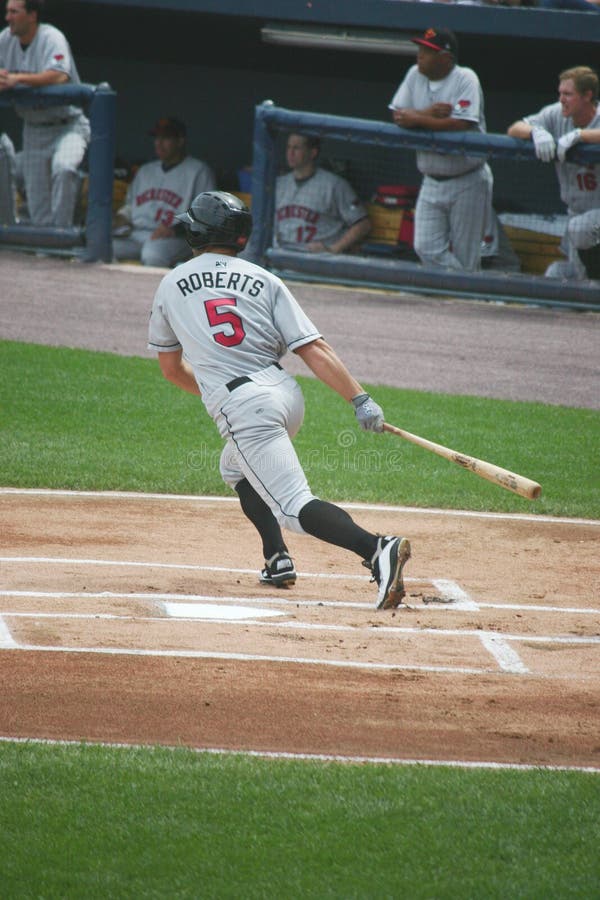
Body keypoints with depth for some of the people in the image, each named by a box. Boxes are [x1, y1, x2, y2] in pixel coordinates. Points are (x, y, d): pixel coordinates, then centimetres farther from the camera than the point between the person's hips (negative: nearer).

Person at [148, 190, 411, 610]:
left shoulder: (171, 285, 12)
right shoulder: (264, 280, 12)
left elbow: (171, 368, 22)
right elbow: (314, 348, 0)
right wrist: (361, 399, -5)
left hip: (244, 409, -5)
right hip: (288, 394, 5)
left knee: (295, 506, -12)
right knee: (237, 468, 32)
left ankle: (377, 549, -36)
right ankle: (277, 560, 17)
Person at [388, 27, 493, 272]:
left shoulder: (465, 79, -13)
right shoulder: (415, 75, 5)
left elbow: (462, 125, -25)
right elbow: (398, 115, 0)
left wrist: (418, 119, -18)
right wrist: (429, 113, -18)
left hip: (467, 181, -6)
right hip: (432, 182, 6)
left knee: (465, 258, -1)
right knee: (427, 250, -5)